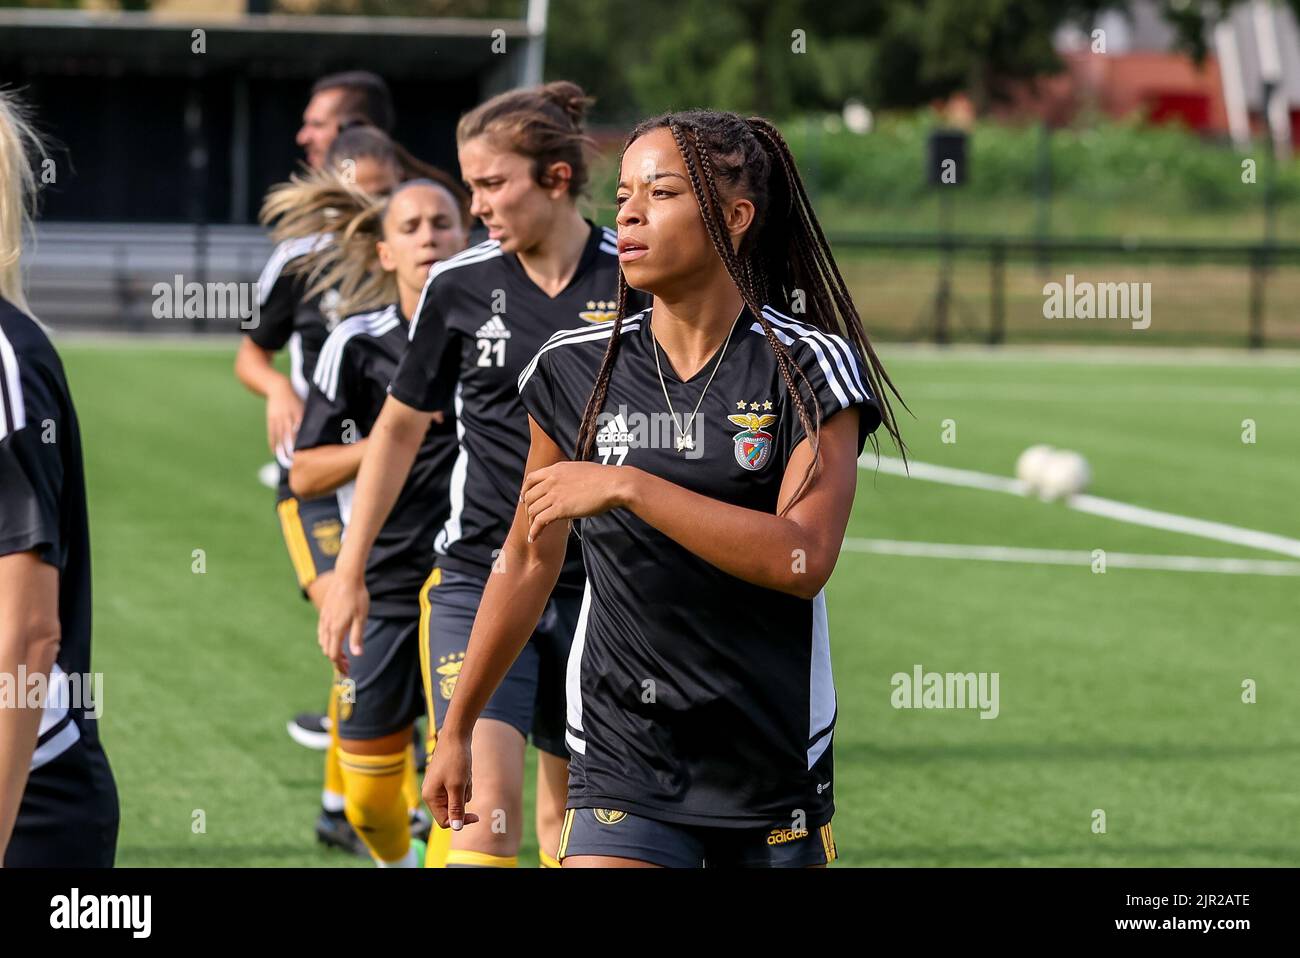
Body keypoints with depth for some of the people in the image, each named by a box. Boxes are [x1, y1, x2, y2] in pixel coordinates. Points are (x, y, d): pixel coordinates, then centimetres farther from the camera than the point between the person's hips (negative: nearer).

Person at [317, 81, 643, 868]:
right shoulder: (459, 286, -1)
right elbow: (401, 426, 12)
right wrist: (351, 573, 13)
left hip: (600, 588, 1)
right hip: (480, 576, 0)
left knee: (573, 806, 12)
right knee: (487, 800, -15)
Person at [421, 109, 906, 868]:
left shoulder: (809, 367, -5)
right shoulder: (577, 370, 3)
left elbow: (804, 559, -19)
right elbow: (528, 563, 14)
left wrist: (628, 488, -23)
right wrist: (457, 729, 17)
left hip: (775, 763, -1)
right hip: (622, 767, 1)